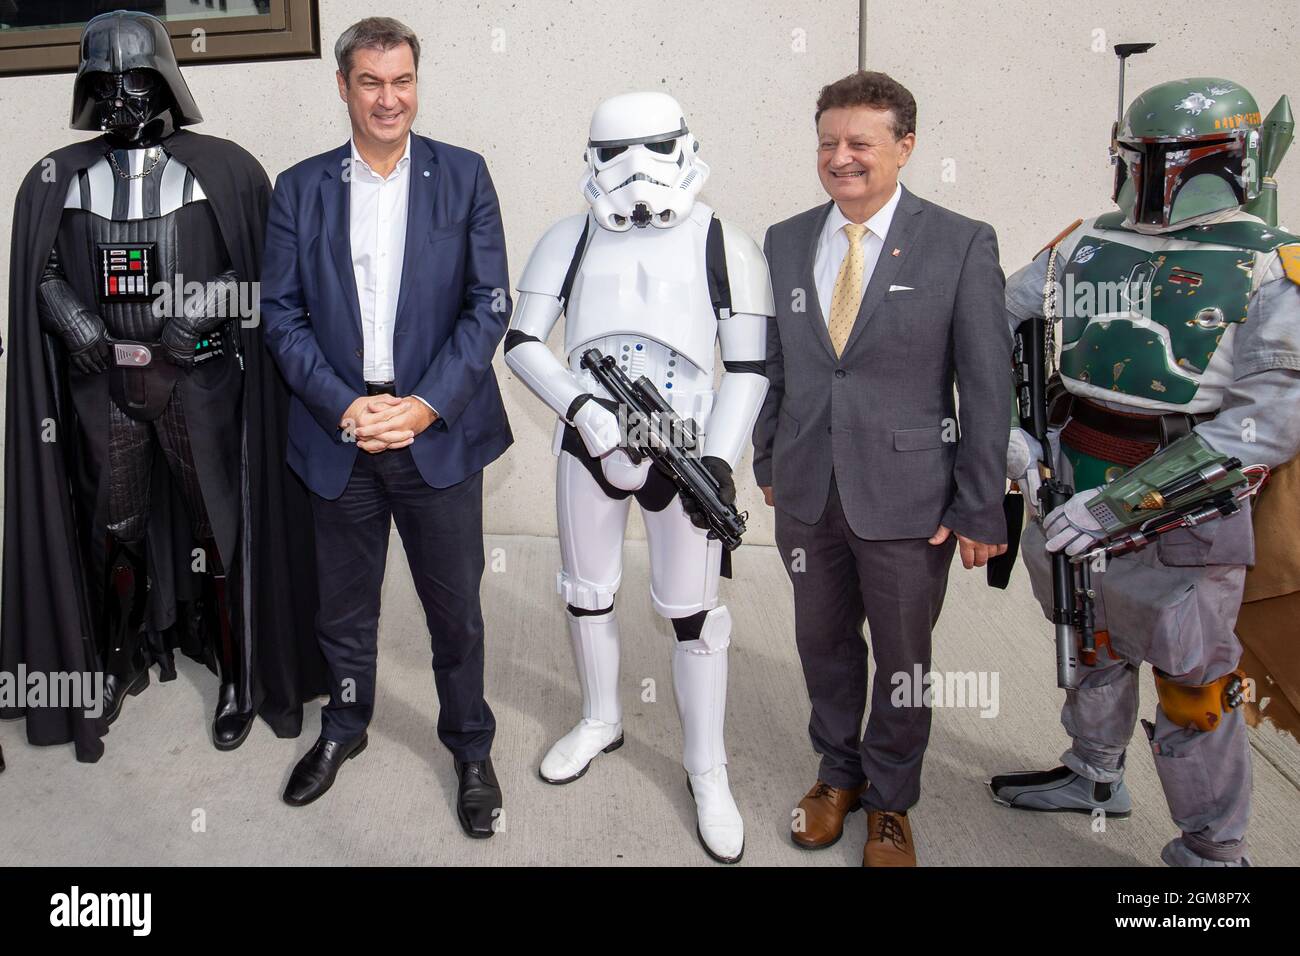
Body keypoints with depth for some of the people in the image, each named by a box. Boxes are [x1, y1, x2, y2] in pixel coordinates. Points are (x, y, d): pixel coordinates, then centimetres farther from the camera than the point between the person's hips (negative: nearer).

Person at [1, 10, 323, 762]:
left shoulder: (225, 169, -1)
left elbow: (264, 272, -1)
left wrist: (199, 316, -15)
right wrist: (77, 326, -7)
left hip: (198, 377, -2)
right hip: (102, 382, 3)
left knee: (221, 526, 3)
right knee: (111, 530, 12)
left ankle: (241, 675, 18)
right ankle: (117, 664, 32)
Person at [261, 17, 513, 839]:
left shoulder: (463, 176, 1)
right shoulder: (301, 188, 5)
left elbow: (490, 303, -4)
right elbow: (281, 312, 2)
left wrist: (426, 405, -13)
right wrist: (343, 405, -11)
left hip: (438, 429, -1)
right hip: (340, 432, 2)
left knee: (456, 606, 8)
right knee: (344, 604, 16)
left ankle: (471, 747, 28)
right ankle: (344, 728, 40)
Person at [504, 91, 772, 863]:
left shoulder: (727, 248, -4)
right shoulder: (569, 240, 2)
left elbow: (748, 367, -4)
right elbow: (523, 342, 1)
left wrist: (720, 459, -15)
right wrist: (580, 406, -16)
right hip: (588, 445, 3)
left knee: (692, 612, 2)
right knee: (587, 592, 16)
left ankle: (707, 770, 19)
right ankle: (602, 722, 40)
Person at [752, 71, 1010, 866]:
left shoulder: (962, 244, -8)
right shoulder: (786, 241, 3)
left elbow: (988, 385, -8)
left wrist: (980, 508, -9)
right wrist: (769, 463, 12)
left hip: (908, 497, -3)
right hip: (807, 493, 4)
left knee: (902, 657, 13)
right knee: (824, 642, 18)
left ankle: (890, 802, 35)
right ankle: (839, 773, 42)